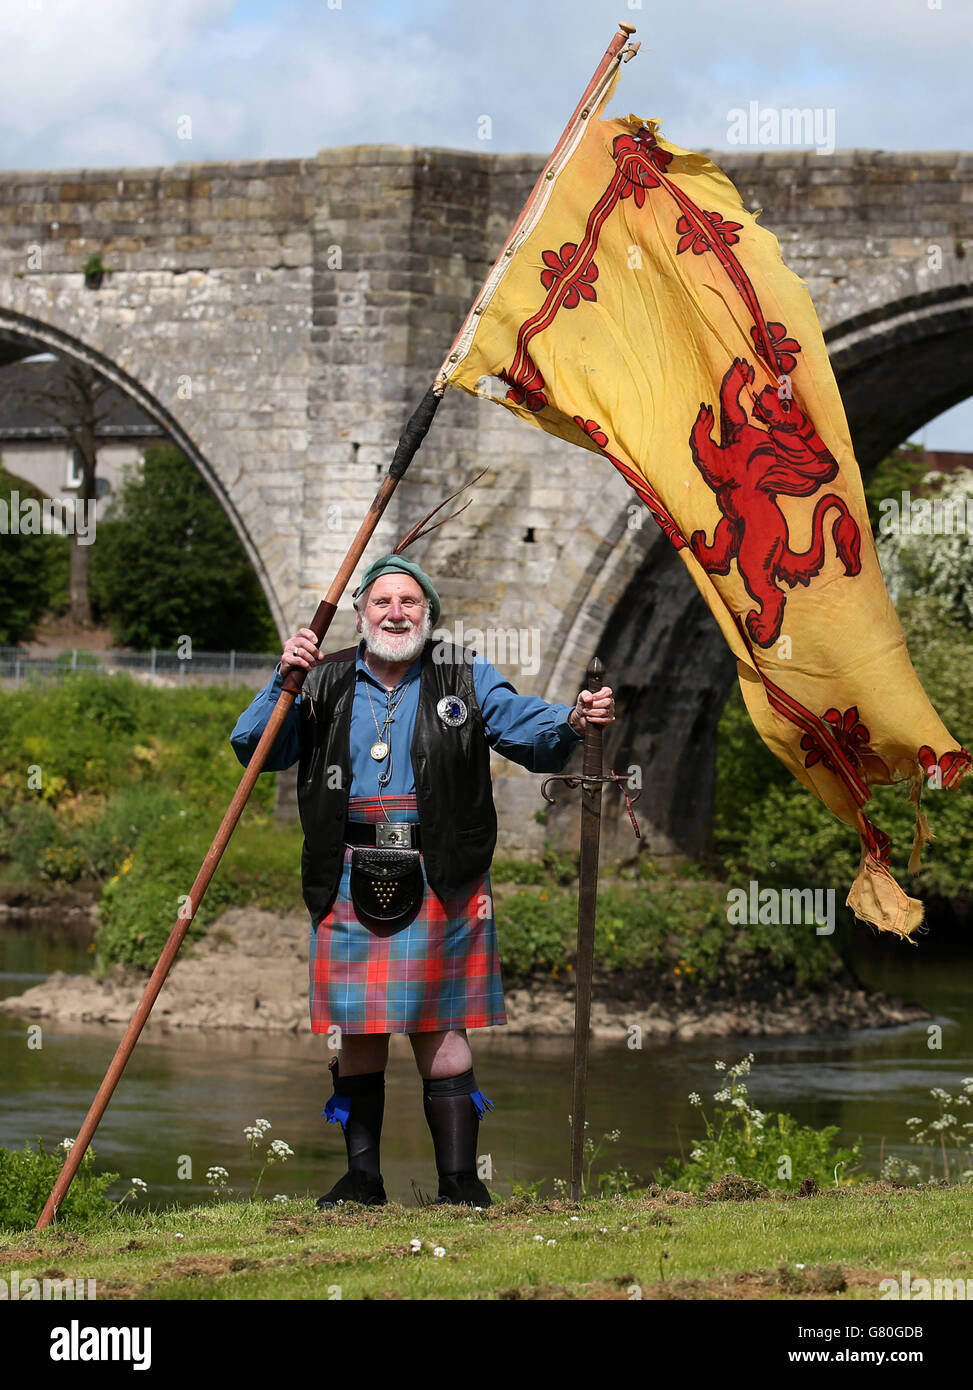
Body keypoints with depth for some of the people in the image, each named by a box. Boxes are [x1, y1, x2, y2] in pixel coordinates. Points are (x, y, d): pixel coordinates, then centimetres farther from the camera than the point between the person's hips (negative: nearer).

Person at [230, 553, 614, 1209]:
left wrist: (573, 720, -23)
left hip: (437, 882, -2)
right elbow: (252, 749, 10)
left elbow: (529, 728, -1)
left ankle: (460, 1178, 3)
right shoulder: (326, 683, 10)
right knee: (358, 1030, 5)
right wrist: (283, 682, -5)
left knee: (439, 1027, -1)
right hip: (350, 880, 2)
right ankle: (362, 1175, 14)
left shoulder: (466, 679, 7)